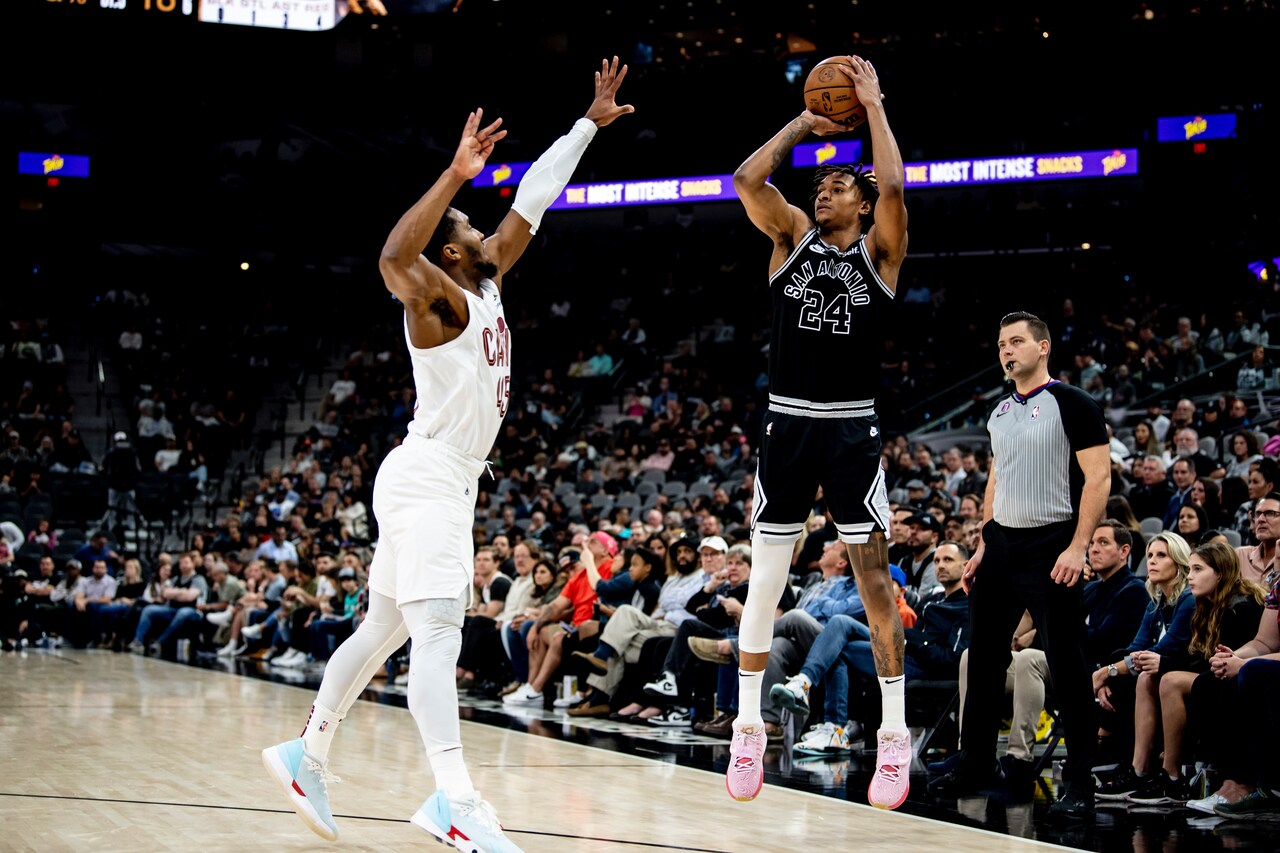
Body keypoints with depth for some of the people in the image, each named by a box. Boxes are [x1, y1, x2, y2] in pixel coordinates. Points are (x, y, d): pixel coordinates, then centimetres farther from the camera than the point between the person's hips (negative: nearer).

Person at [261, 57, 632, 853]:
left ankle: (307, 754, 26)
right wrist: (455, 176, -39)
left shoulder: (487, 285, 13)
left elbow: (532, 203, 18)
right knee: (438, 633, -20)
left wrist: (591, 123, 19)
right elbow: (394, 258, -34)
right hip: (427, 480, -10)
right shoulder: (439, 297, -11)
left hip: (449, 486, 10)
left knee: (384, 629, 16)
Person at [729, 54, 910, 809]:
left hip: (852, 428, -2)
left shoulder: (879, 249, 2)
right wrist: (805, 123, 2)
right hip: (788, 424, 3)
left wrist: (873, 105, -6)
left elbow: (893, 186, -17)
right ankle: (749, 726, 15)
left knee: (875, 576, -5)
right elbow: (748, 179, -6)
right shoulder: (794, 236, 9)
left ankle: (895, 736, 0)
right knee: (765, 578, 5)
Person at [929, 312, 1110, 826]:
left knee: (1066, 668, -6)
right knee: (983, 657, 11)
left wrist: (1077, 547, -19)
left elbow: (1098, 478, -12)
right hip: (1000, 546, 8)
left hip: (1050, 548, -7)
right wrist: (983, 547, 16)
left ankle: (1080, 784, -1)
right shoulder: (999, 412, 14)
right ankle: (977, 764, 23)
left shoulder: (1071, 404, -8)